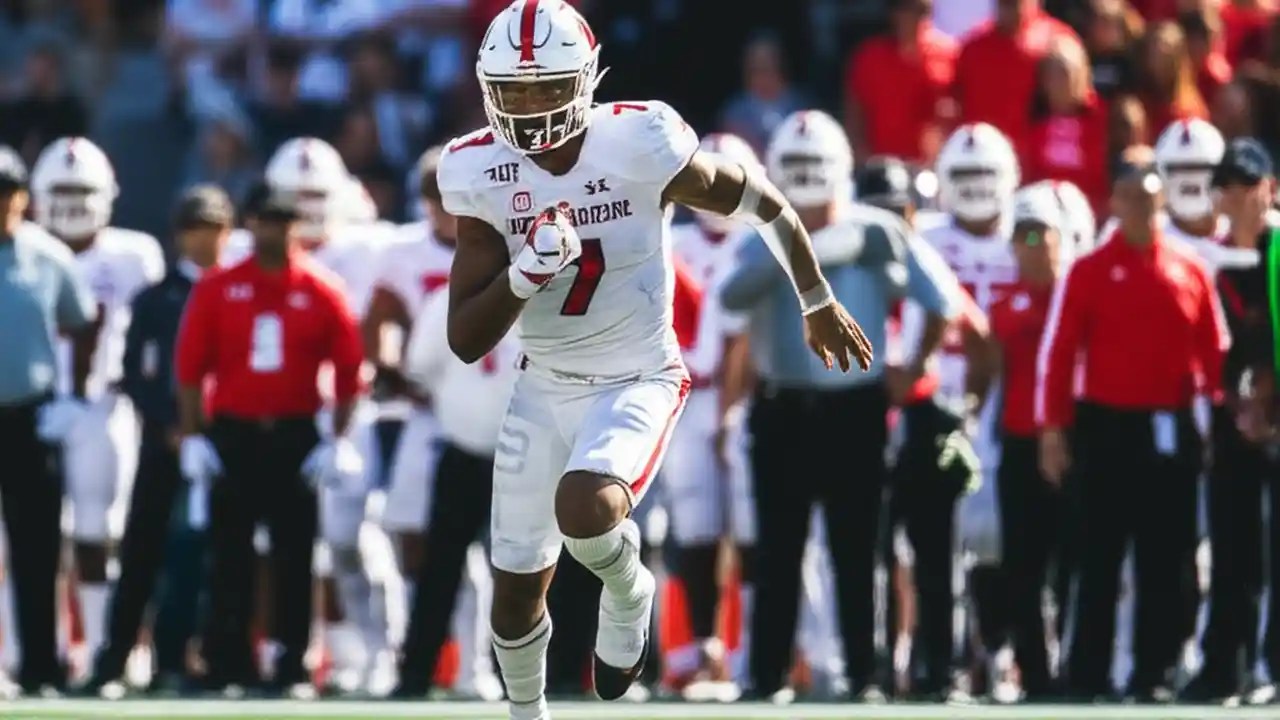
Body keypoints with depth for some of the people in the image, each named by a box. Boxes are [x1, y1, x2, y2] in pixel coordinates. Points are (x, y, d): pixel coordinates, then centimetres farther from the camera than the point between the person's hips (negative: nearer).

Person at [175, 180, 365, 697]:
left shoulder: (322, 292, 1)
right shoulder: (217, 290, 2)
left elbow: (348, 368, 2)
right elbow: (190, 367, 2)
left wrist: (339, 441, -3)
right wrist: (192, 437, -4)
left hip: (296, 436, 0)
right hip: (231, 435, 0)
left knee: (294, 556, 2)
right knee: (229, 556, 2)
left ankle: (292, 667, 7)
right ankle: (226, 666, 6)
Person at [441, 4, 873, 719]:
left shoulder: (639, 146, -21)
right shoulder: (480, 174, -11)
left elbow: (762, 202, -4)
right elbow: (466, 341, -10)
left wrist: (818, 302, 11)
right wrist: (525, 274, -30)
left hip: (637, 383, -4)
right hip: (544, 389, 4)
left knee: (585, 507, -34)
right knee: (516, 597, 9)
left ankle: (628, 593, 2)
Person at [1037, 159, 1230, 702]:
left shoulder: (1190, 272, 8)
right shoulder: (1090, 273, -1)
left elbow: (1215, 353, 9)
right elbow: (1058, 353, -4)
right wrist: (1053, 430, -10)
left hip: (1171, 432, 3)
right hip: (1107, 428, -3)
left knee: (1163, 559, 4)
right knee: (1100, 556, 1)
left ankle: (1152, 672, 10)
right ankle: (1088, 674, 5)